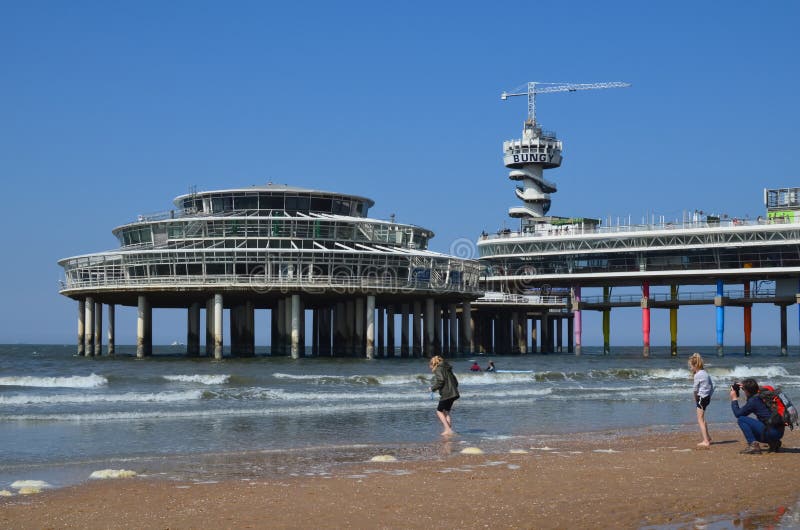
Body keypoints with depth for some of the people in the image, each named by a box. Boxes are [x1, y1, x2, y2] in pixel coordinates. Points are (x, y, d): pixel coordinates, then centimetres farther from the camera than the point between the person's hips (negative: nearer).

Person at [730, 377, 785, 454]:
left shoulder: (753, 400, -13)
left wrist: (734, 399, 7)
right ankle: (773, 442, 16)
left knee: (741, 419, -8)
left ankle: (753, 445, -16)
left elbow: (738, 414, -4)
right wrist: (744, 387, 27)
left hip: (772, 432, -9)